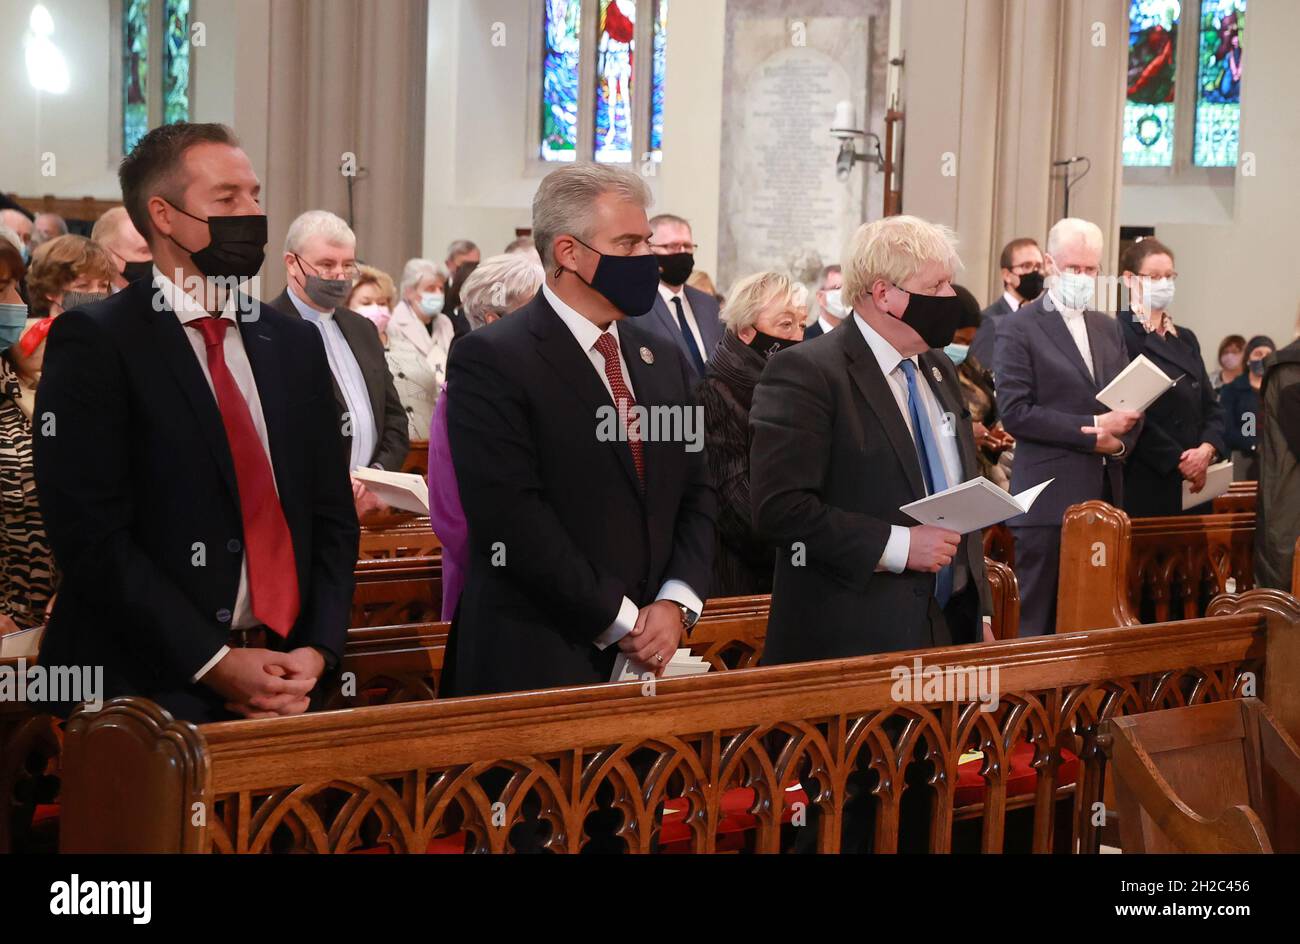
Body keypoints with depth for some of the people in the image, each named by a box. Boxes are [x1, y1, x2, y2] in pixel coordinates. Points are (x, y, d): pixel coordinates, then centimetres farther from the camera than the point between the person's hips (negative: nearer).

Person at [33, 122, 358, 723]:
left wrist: (317, 651, -5)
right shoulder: (92, 342, -7)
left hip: (287, 687, 5)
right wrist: (215, 663, -16)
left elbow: (332, 516, 10)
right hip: (147, 688, -5)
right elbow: (90, 532, -13)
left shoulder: (296, 345, 10)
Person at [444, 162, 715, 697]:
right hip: (533, 665, -6)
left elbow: (696, 496, 12)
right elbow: (512, 517, -16)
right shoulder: (491, 361, -9)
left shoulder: (664, 360, 13)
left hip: (650, 656, 6)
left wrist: (677, 604, -5)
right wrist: (622, 620, -14)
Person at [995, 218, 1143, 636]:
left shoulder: (1109, 329, 17)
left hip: (1105, 496, 6)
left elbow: (1132, 403, 18)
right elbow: (1014, 411, -12)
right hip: (1050, 500, -6)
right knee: (1039, 621, -2)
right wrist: (1093, 428, -14)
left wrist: (1120, 441, -5)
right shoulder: (1019, 327, -3)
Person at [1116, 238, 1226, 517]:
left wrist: (1207, 449, -7)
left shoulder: (1186, 339, 17)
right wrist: (1178, 461, -14)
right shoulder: (1120, 335, -7)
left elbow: (1211, 406, 13)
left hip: (1194, 484, 7)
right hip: (1144, 485, -6)